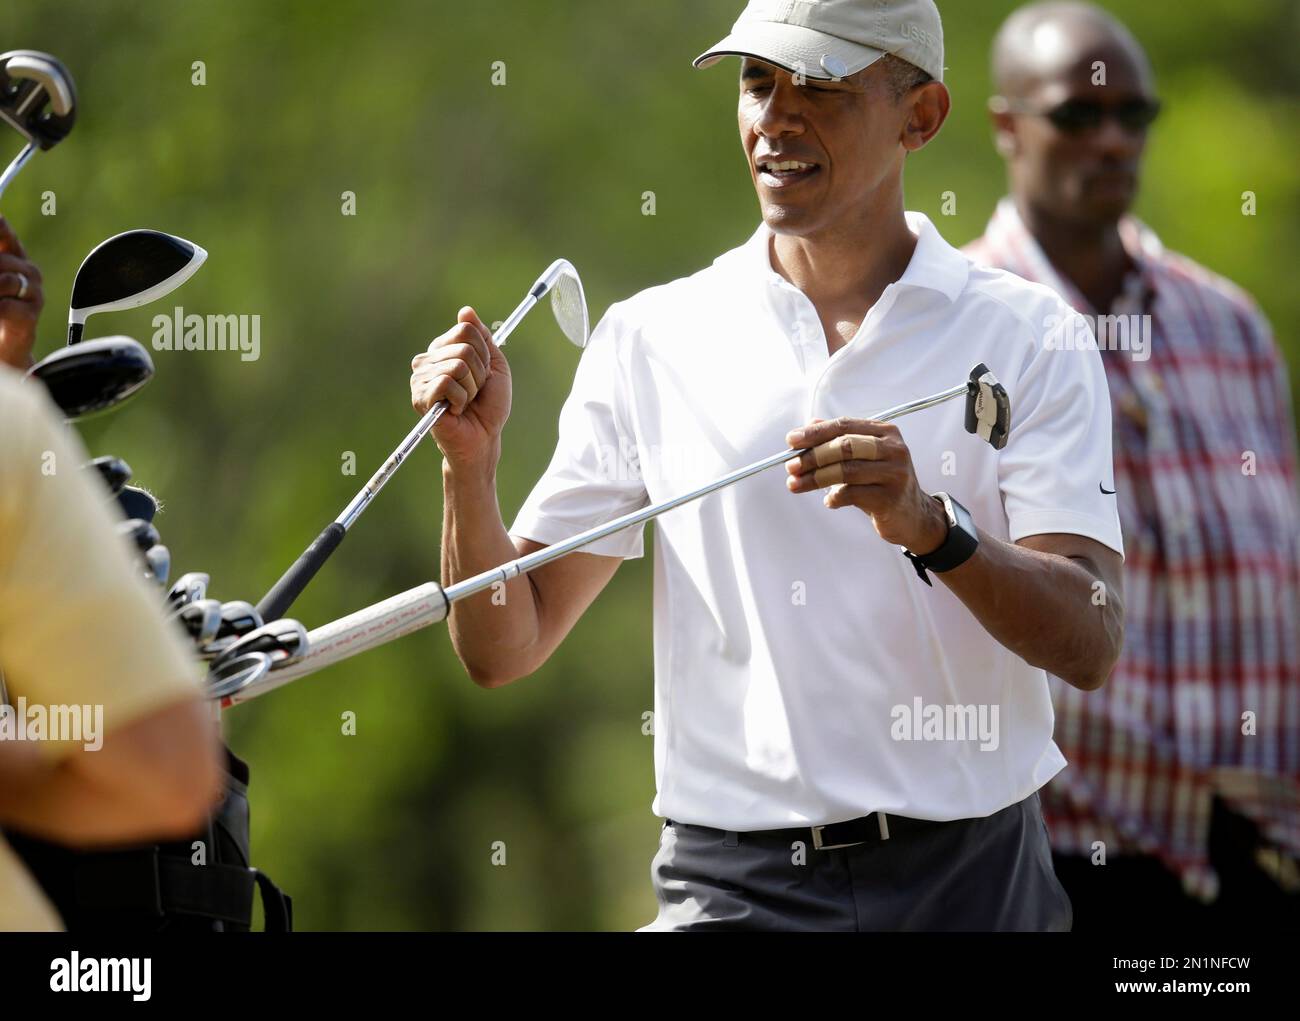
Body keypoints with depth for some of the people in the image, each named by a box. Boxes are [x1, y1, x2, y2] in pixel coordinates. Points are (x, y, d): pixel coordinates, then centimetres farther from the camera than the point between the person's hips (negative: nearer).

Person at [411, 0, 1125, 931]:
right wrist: (471, 463, -10)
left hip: (973, 881, 1)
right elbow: (503, 650, 7)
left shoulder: (1026, 335, 2)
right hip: (735, 889, -1)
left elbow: (1089, 647, -9)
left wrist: (930, 528, -26)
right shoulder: (649, 340, 7)